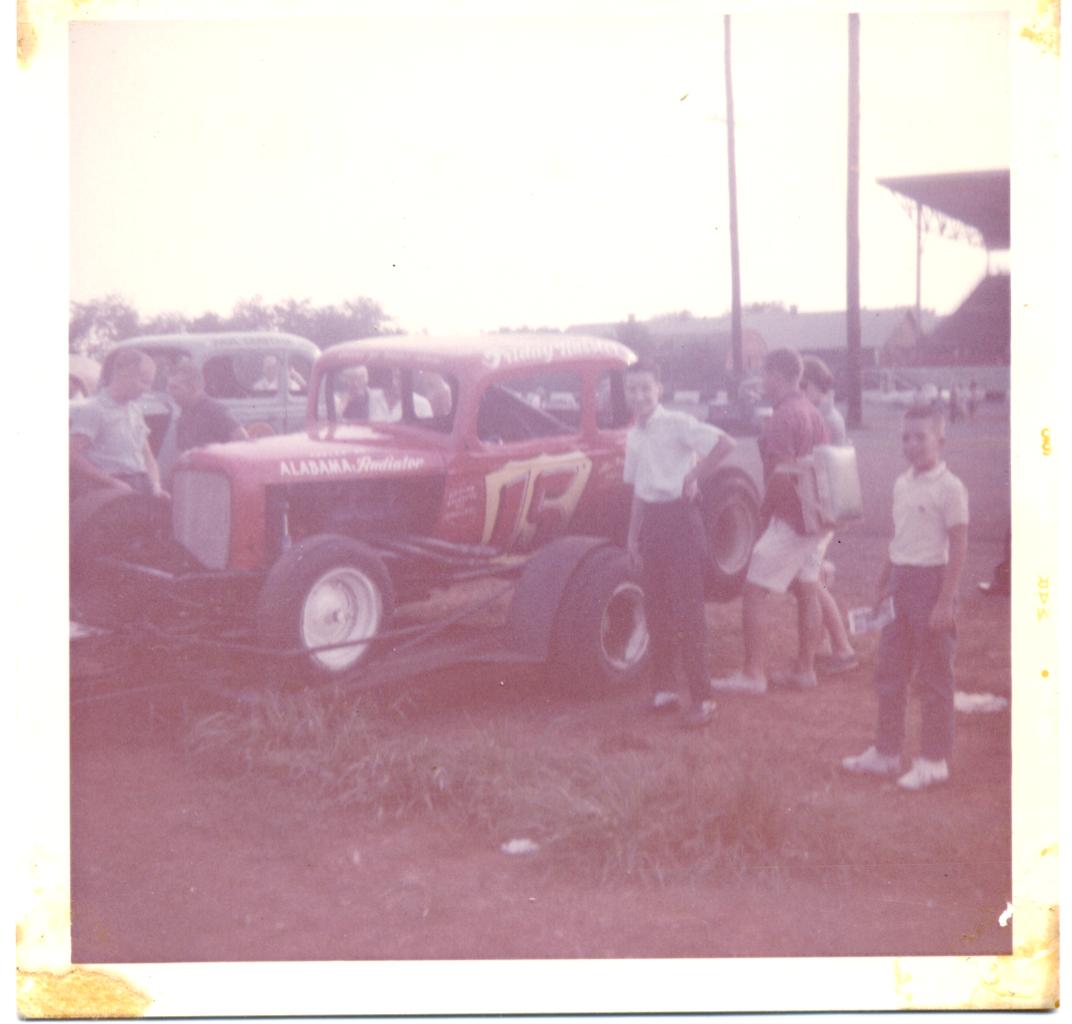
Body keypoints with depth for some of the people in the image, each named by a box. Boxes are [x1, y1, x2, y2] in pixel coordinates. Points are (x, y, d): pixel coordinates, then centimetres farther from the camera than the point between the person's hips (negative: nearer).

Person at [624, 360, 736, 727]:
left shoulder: (677, 424, -10)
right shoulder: (633, 435, 12)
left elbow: (725, 443, -21)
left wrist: (694, 476, -14)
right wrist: (632, 537, 16)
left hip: (679, 517, -7)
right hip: (651, 521, 7)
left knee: (686, 610, -7)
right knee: (655, 608, 12)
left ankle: (701, 697, -2)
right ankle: (664, 687, 23)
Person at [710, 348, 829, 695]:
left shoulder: (782, 417, -17)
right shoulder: (813, 413, 14)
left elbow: (783, 472, -23)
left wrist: (766, 508, -11)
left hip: (790, 519, -10)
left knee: (754, 591, -4)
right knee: (807, 591, 14)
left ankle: (752, 674, -3)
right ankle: (804, 669, 21)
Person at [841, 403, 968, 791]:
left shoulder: (949, 488, -13)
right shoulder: (902, 484, 8)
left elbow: (958, 547, -15)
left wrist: (945, 602, -18)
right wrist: (884, 585, 18)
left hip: (931, 581, -8)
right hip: (901, 580, 8)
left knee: (933, 678, 3)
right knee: (889, 672, 13)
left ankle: (933, 760, 15)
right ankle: (885, 752, 26)